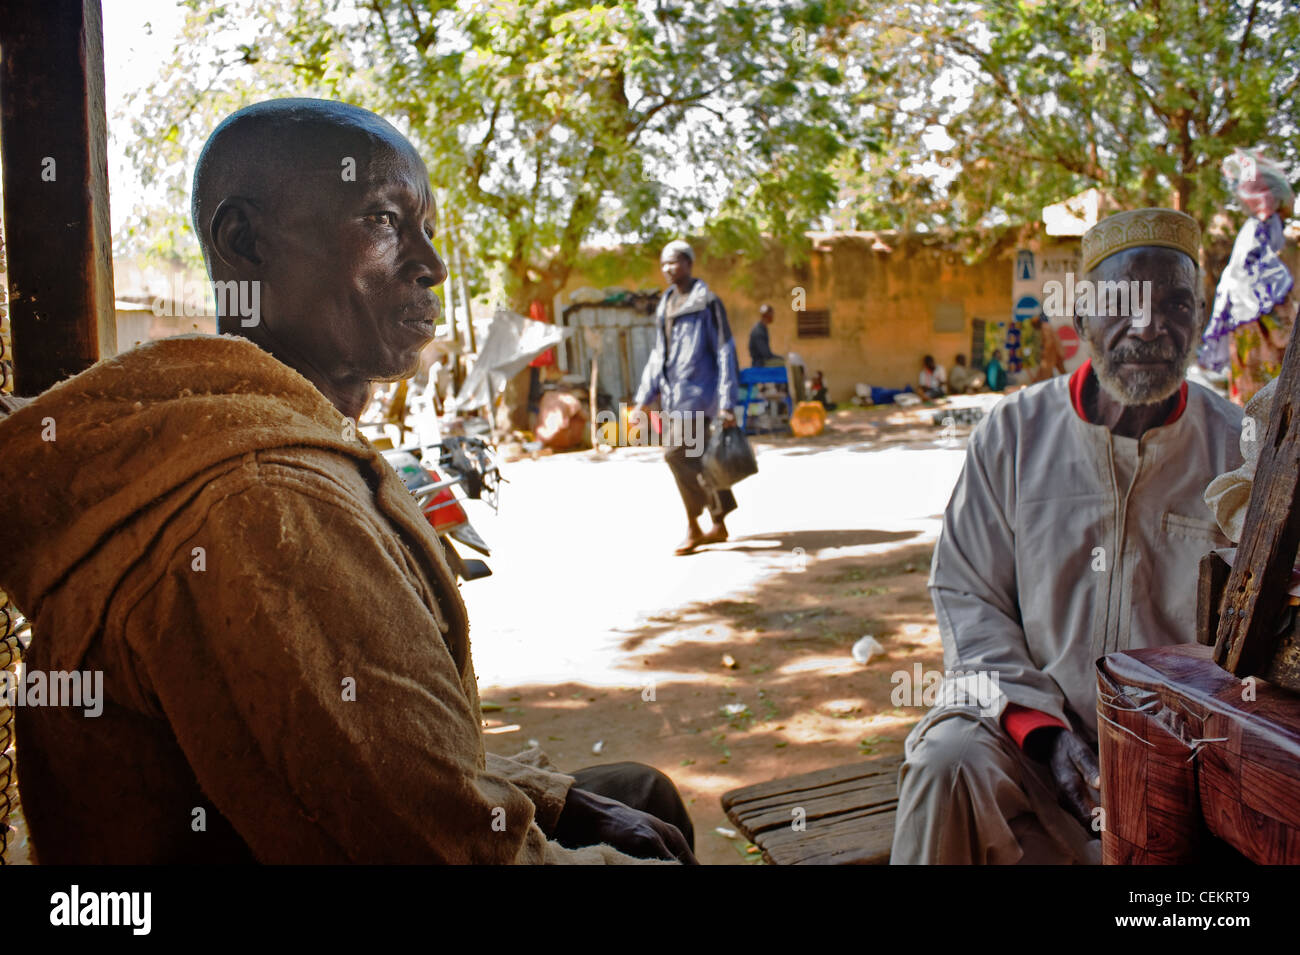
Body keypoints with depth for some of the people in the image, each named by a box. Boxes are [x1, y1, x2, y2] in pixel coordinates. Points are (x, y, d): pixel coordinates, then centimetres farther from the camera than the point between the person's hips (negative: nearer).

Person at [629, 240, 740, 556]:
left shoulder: (707, 302, -5)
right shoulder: (665, 305, 16)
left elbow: (725, 352, -8)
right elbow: (658, 356, 20)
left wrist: (727, 402, -14)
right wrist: (642, 399, 15)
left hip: (697, 388, -7)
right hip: (672, 394, 7)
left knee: (679, 452, -17)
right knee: (695, 458, 9)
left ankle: (693, 527, -5)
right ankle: (719, 525, 19)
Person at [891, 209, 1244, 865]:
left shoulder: (1237, 450, 1)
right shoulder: (1013, 433, -1)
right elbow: (965, 593, -1)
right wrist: (1040, 726, -13)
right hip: (1022, 723, 0)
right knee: (948, 762, -30)